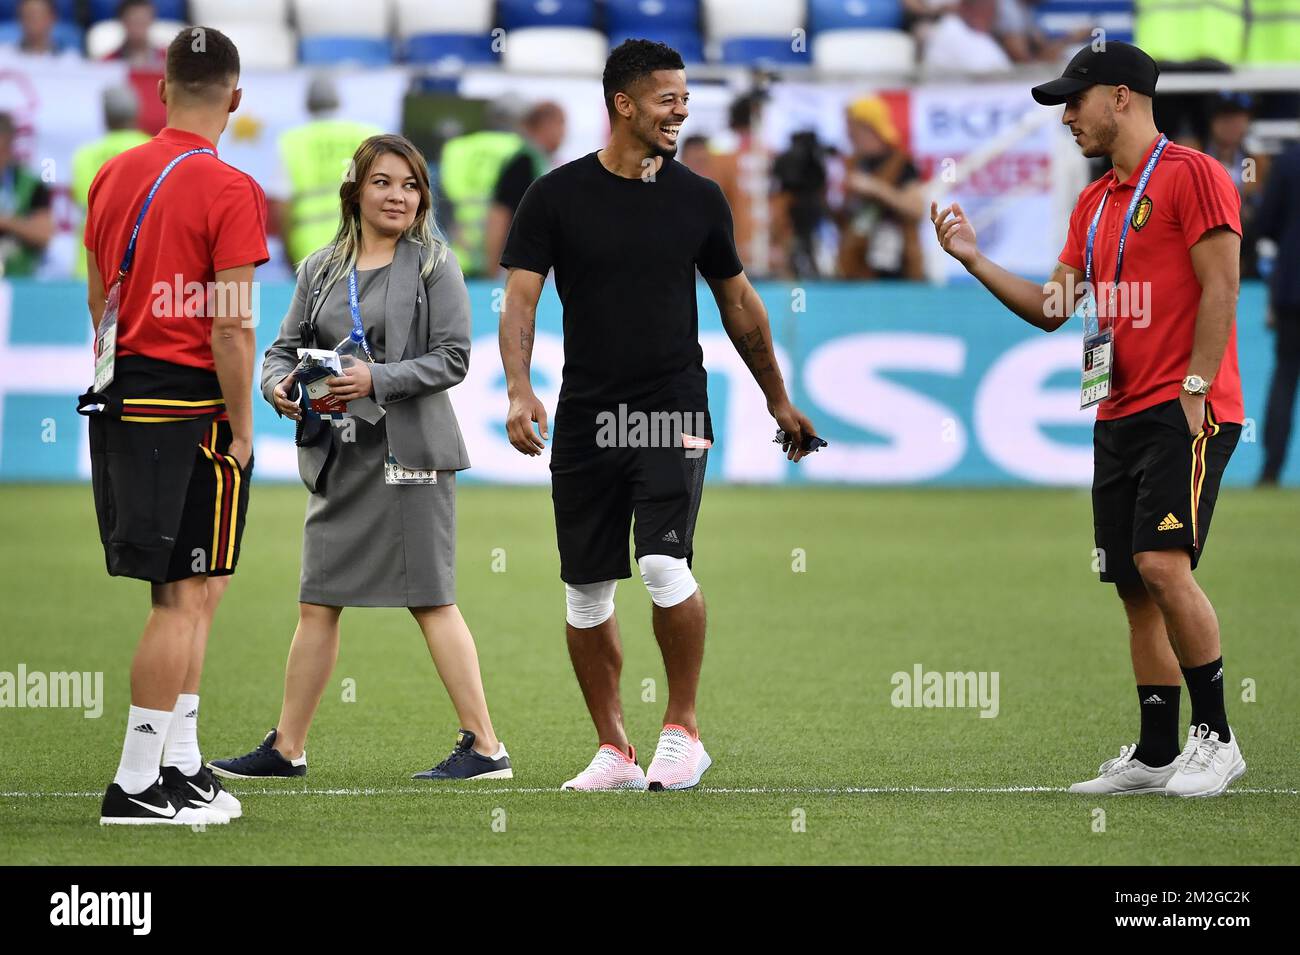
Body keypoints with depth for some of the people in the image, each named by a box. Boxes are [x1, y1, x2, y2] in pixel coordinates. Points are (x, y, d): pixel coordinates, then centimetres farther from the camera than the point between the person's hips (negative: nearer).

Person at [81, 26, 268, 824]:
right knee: (185, 596, -2)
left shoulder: (114, 176, 9)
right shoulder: (229, 191, -12)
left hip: (123, 399, 8)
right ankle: (138, 784, -2)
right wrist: (241, 427, -8)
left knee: (199, 587, 17)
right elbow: (229, 327, -15)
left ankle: (182, 765, 20)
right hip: (191, 403, -8)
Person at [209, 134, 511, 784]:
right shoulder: (320, 270, 13)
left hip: (408, 452, -5)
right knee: (318, 602, 8)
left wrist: (377, 380, -19)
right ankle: (286, 749, 14)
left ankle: (485, 746, -2)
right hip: (338, 455, 5)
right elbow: (285, 347, 14)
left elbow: (452, 357, -8)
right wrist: (278, 384, -9)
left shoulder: (434, 265, -1)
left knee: (429, 598, -6)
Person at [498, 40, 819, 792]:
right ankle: (614, 752, 16)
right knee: (587, 592, 4)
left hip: (675, 412, -1)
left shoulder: (699, 199, 6)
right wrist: (519, 389, -20)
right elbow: (521, 299, -4)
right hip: (586, 419, 1)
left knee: (665, 564, -19)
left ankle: (684, 729, -2)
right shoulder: (557, 196, 0)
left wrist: (778, 399, 23)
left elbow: (739, 304, 18)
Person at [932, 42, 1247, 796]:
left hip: (1184, 412, -8)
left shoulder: (1192, 174, -6)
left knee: (1164, 563, -20)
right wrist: (974, 258, 12)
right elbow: (1052, 308, 21)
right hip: (1120, 416, 8)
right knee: (1136, 587, 7)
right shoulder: (1094, 203, 19)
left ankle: (1216, 737, -11)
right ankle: (1157, 755, 12)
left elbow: (1220, 288, -12)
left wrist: (1195, 390, -17)